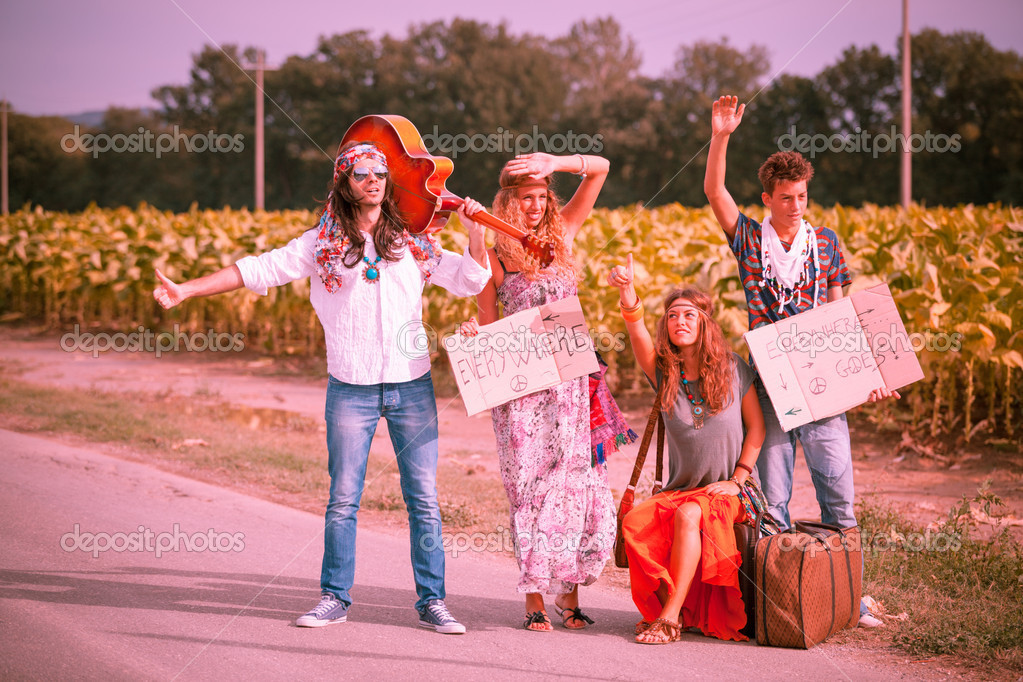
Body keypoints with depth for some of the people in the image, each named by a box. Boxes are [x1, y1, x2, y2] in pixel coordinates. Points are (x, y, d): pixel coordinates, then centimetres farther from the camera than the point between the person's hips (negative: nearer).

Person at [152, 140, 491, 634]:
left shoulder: (412, 242, 7)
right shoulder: (321, 244, 4)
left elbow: (471, 281, 9)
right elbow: (260, 270, 1)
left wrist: (475, 231, -6)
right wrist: (187, 289, -5)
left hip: (412, 386, 1)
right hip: (351, 389, -1)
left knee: (423, 499, 2)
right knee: (343, 498, 2)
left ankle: (432, 602, 11)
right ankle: (335, 598, 15)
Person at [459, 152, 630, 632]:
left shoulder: (561, 235, 10)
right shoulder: (493, 259, 3)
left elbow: (600, 168, 8)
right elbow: (489, 329, 6)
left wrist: (553, 162, -7)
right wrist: (473, 333, -15)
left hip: (574, 381, 3)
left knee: (582, 487, 0)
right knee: (533, 488, -2)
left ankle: (569, 591, 13)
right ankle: (535, 598, 6)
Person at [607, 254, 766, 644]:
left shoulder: (733, 369, 0)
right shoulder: (663, 372, 3)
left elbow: (757, 427, 5)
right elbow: (638, 335, -18)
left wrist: (737, 479, -5)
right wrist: (627, 294, -37)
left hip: (729, 492, -2)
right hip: (680, 489, 3)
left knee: (688, 514, -35)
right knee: (635, 522, -27)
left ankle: (671, 617, -31)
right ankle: (661, 606, -10)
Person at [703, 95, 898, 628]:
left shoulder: (825, 242, 8)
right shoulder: (749, 238, 4)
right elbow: (713, 192, -8)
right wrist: (721, 137, -19)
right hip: (770, 386, -1)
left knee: (838, 492, 0)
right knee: (771, 498, 2)